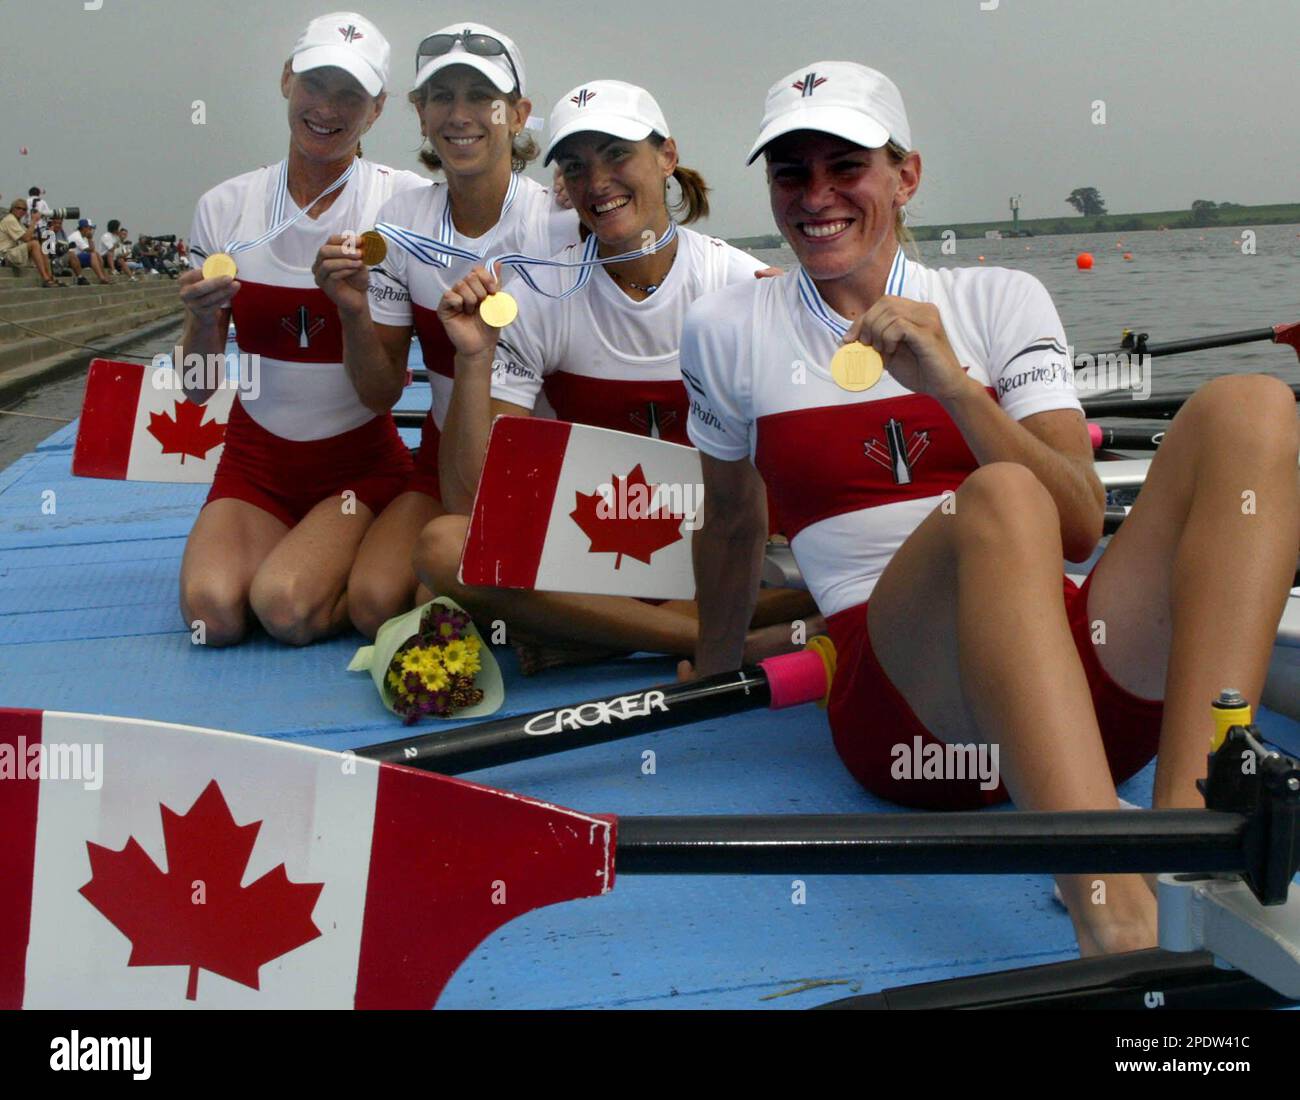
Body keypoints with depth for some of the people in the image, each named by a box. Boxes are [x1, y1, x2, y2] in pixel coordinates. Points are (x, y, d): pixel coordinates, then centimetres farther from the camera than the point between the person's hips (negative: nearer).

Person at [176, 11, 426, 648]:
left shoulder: (405, 201, -7)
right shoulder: (226, 207, 0)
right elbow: (199, 387, 2)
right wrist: (202, 317, -18)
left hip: (361, 458, -2)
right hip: (257, 457, 3)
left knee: (289, 608, -24)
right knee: (211, 609, -20)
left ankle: (354, 562, 7)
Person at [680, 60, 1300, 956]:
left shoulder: (1001, 301, 11)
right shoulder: (729, 333, 10)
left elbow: (1081, 529, -1)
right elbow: (731, 522, 23)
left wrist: (952, 385, -13)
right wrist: (714, 675, 33)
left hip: (1088, 691, 3)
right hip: (906, 705, -3)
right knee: (1000, 501, -35)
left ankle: (1194, 817, -36)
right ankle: (1115, 923, -51)